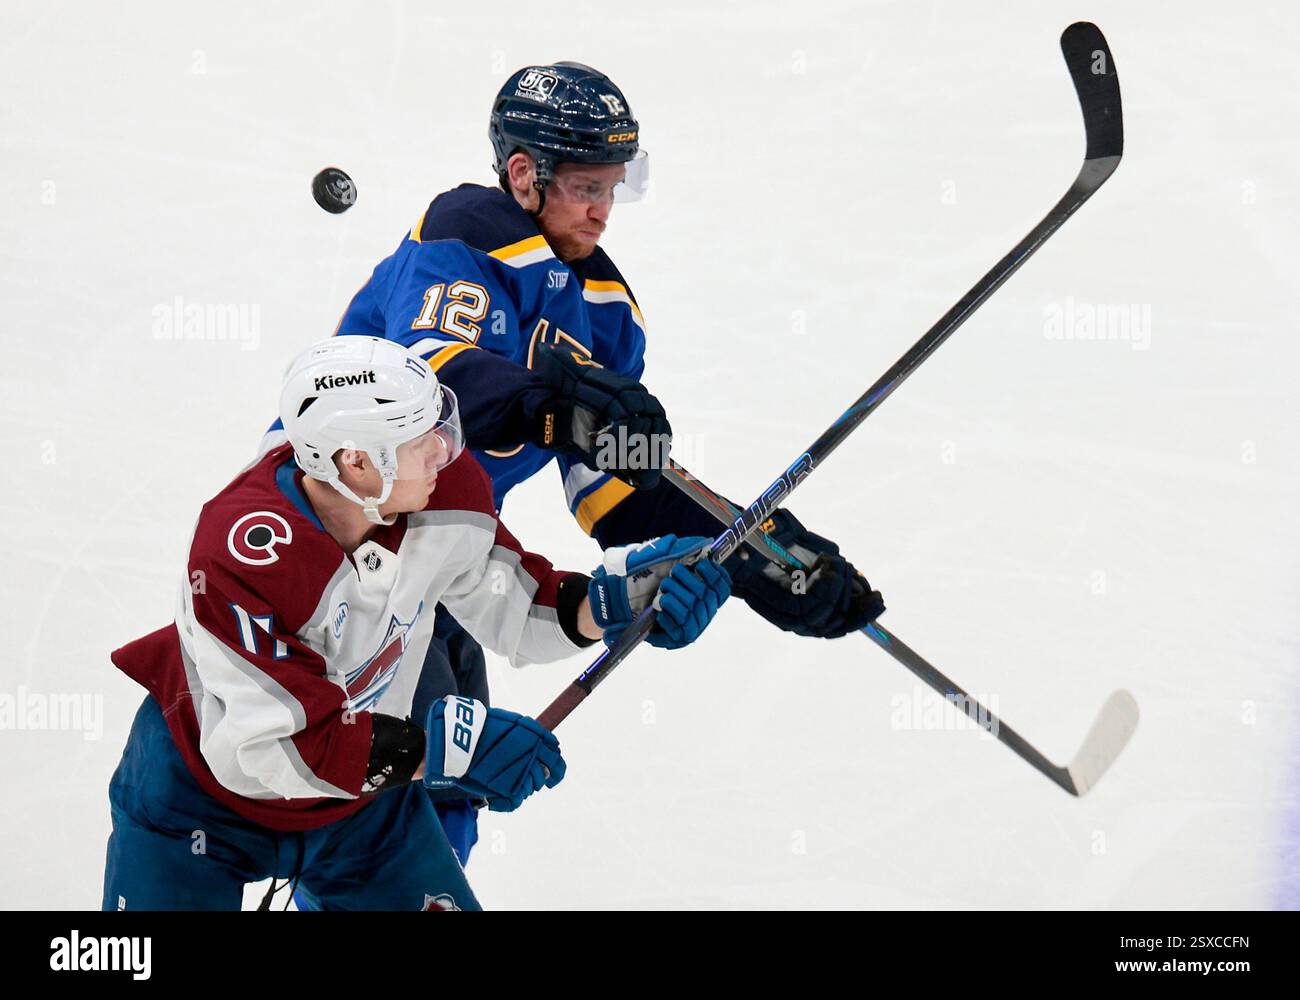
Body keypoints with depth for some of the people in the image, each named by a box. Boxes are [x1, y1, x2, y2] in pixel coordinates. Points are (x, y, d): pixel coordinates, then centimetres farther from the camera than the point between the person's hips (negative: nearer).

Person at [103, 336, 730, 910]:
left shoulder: (448, 493, -19)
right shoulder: (246, 549, -37)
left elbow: (513, 610, -3)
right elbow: (261, 744, -39)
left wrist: (618, 595, -21)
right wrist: (435, 749, -43)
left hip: (360, 794, 5)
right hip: (199, 786, -5)